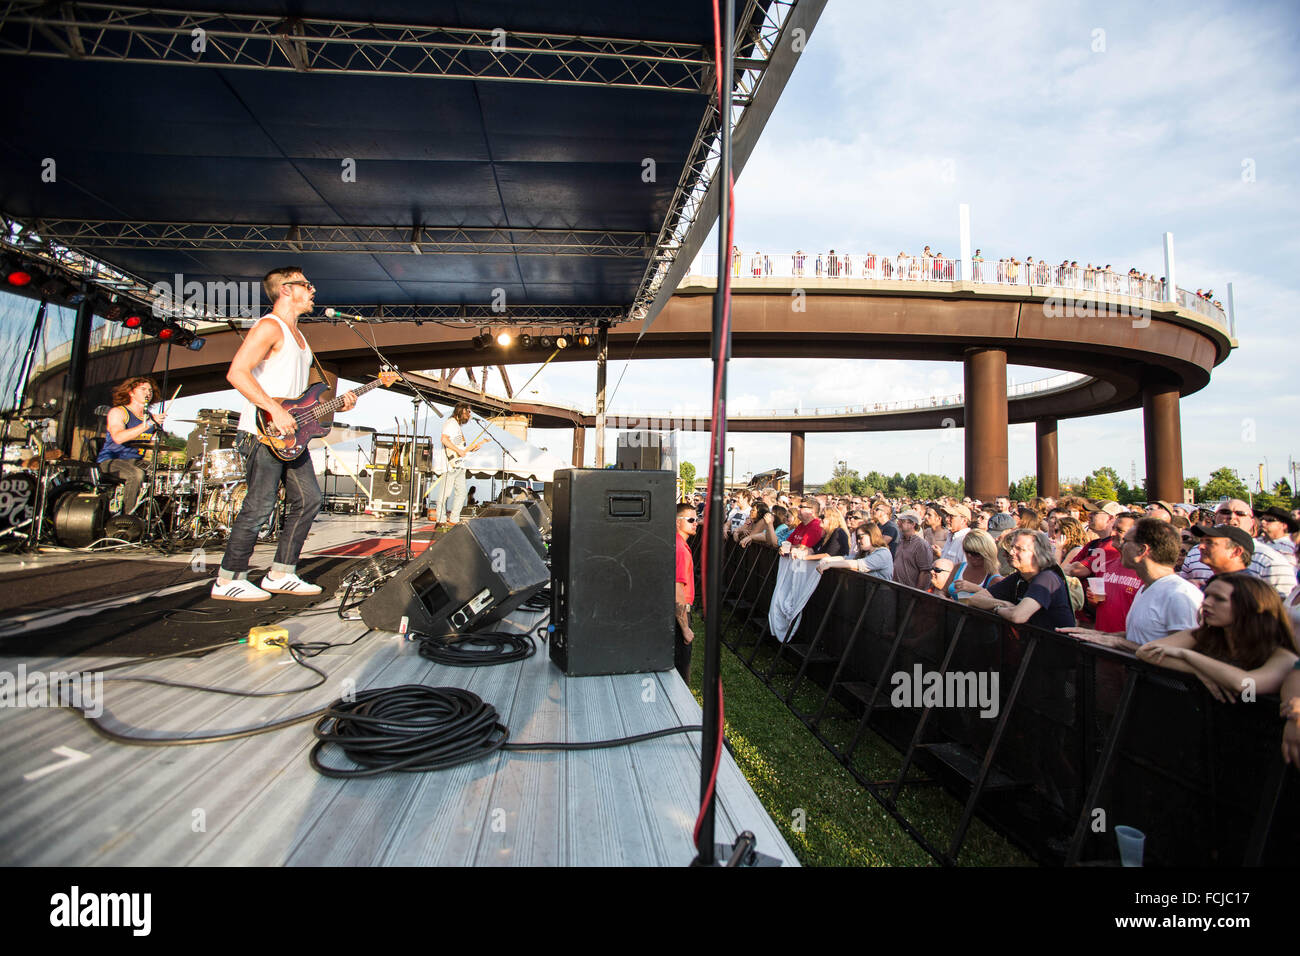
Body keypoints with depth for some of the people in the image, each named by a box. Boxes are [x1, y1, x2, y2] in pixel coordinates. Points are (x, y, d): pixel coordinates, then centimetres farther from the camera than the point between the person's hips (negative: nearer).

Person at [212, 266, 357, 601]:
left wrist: (334, 403, 12)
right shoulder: (270, 326, -9)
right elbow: (236, 373, -21)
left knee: (308, 499, 8)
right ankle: (228, 580, 7)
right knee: (260, 505, -7)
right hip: (263, 432, -10)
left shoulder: (298, 335, 21)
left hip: (290, 433, 10)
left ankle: (281, 575, 16)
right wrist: (276, 411, -24)